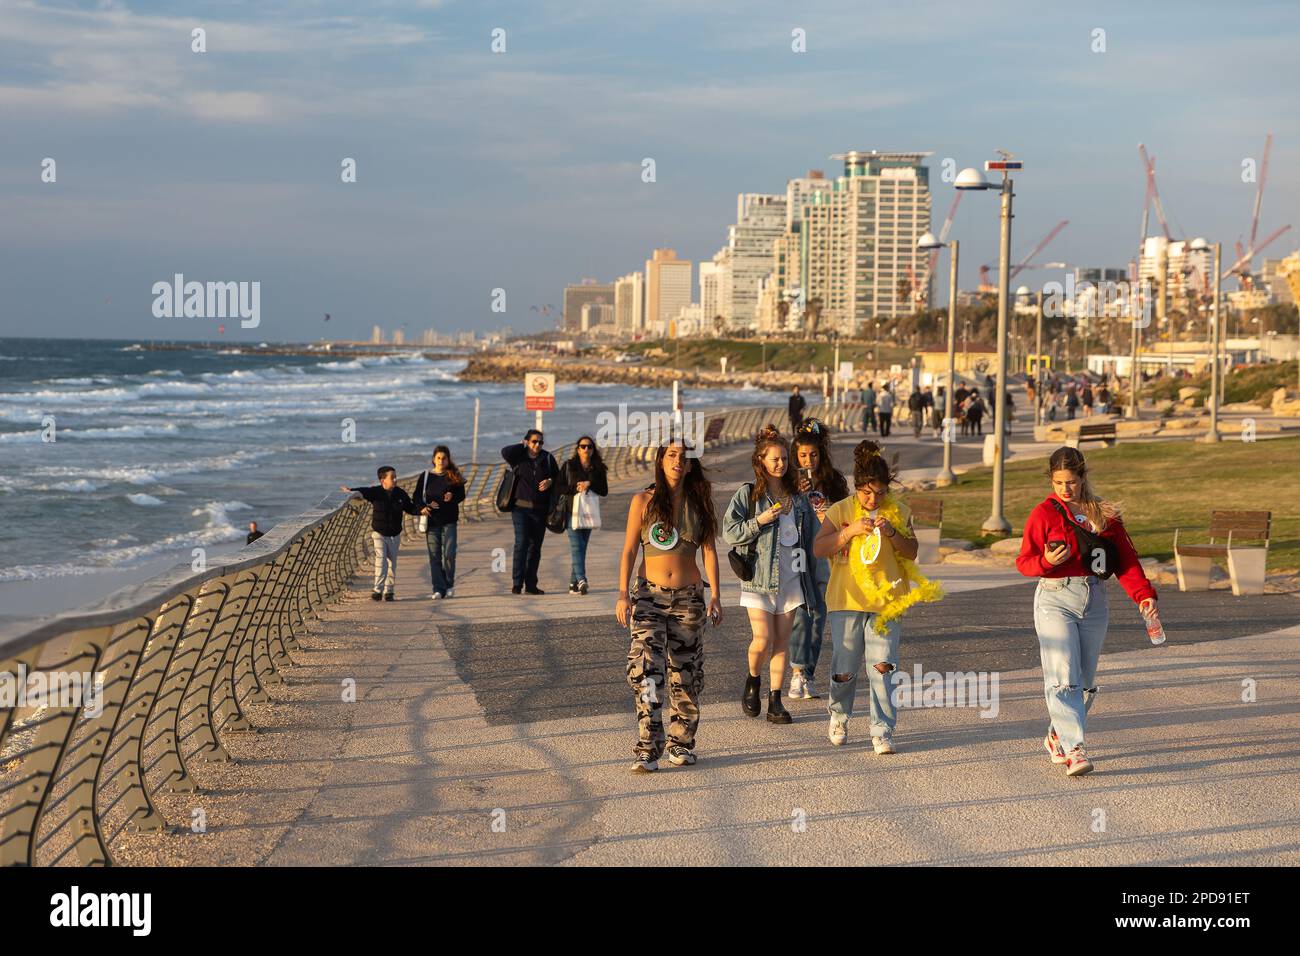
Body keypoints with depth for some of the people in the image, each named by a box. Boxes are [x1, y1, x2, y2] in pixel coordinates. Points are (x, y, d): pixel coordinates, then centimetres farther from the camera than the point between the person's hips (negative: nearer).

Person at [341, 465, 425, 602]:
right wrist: (350, 491, -47)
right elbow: (363, 492, -27)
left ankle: (389, 591, 16)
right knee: (381, 560, -15)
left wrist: (421, 510, -10)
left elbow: (410, 508, 8)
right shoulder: (376, 492, -12)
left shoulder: (400, 494, -2)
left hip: (395, 535, 3)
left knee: (392, 563, 8)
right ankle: (378, 590, -16)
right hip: (379, 534, -3)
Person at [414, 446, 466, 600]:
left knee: (449, 554, -9)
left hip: (449, 520, -1)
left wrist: (452, 497, -13)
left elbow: (461, 495, 8)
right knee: (434, 556, -1)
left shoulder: (455, 476, 6)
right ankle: (438, 589, 2)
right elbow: (416, 496, 7)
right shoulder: (425, 476, 7)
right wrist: (423, 506, -12)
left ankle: (449, 584, 11)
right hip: (432, 520, 1)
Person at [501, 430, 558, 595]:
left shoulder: (548, 458, 7)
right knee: (521, 543, -13)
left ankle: (531, 584, 13)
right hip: (521, 507, -3)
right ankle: (517, 583, -13)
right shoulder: (519, 457, 1)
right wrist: (523, 446, -5)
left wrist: (550, 481, -11)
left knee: (535, 546, 7)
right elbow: (505, 452, -18)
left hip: (540, 509, 3)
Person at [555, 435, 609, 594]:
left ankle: (573, 583, 11)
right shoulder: (569, 466, 3)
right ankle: (581, 580, -31)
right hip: (572, 511, -3)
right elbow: (558, 488, -2)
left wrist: (589, 485, -11)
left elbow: (604, 491, 4)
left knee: (581, 548, 5)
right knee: (576, 546, -17)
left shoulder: (598, 468, 9)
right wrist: (575, 488, -14)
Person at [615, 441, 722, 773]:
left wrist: (715, 595, -1)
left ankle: (682, 744, 20)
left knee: (686, 673, 6)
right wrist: (623, 593, -10)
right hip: (649, 596, -2)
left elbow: (710, 550, 6)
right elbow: (629, 550, 0)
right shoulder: (643, 501, 0)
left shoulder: (700, 502, 5)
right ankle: (648, 750, -16)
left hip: (689, 596, 2)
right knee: (646, 670, -15)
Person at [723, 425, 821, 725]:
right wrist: (759, 521, -19)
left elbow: (810, 536, 16)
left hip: (791, 576, 4)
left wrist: (812, 577, 12)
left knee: (782, 640, 3)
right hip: (759, 576, -4)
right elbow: (729, 532, -7)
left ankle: (775, 700, 8)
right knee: (763, 638, -12)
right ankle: (753, 681, 18)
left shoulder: (796, 496, 11)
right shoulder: (748, 494, -2)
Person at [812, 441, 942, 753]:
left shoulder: (898, 511, 6)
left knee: (882, 666, -12)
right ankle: (839, 714, 32)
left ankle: (882, 732, -5)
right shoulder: (841, 511, 1)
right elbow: (819, 548, -6)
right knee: (844, 670, 2)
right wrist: (851, 530, -18)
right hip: (847, 599, 0)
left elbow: (911, 552, 5)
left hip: (886, 600, 0)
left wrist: (891, 532, -13)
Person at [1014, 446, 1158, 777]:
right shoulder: (1044, 513, -1)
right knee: (1063, 678, -14)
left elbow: (1125, 558, 6)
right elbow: (1024, 561, -2)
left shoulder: (1105, 513, 10)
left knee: (1085, 680, 10)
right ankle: (1074, 750, -18)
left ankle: (1058, 737, 28)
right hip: (1056, 600, -4)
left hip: (1094, 600, 4)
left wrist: (1143, 594, -7)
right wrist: (1047, 561, -23)